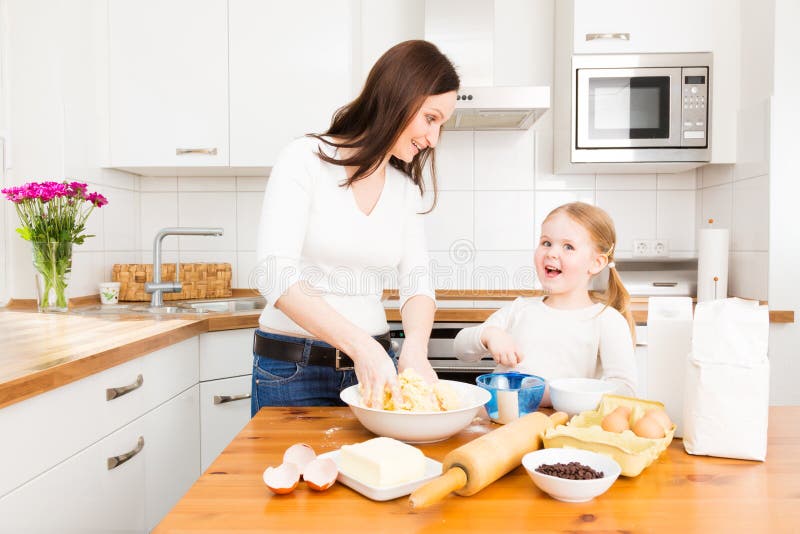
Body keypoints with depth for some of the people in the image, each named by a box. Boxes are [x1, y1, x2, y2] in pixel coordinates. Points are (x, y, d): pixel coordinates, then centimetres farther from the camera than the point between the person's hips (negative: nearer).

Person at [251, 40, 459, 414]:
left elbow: (416, 281, -1)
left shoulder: (406, 186, 5)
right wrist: (360, 344, -32)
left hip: (372, 360, 5)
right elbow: (274, 273, -22)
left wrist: (415, 346, -21)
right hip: (292, 368, -4)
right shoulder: (307, 159, -11)